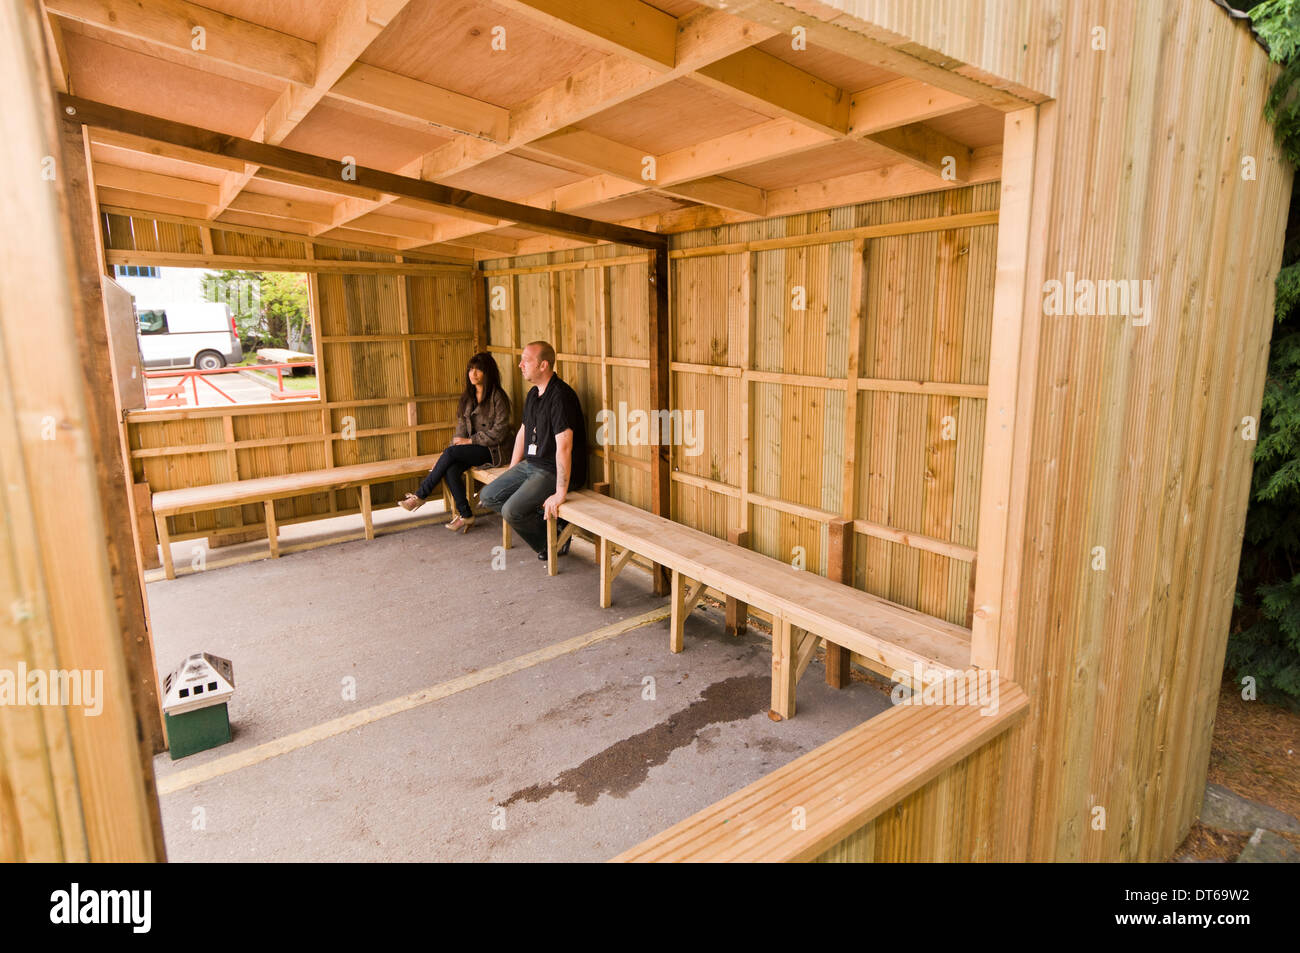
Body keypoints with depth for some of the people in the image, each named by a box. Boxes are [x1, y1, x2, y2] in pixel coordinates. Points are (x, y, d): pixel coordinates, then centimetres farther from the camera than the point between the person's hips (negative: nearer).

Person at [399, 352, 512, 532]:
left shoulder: (497, 397, -9)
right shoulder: (468, 397, 13)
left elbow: (499, 432, -13)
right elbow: (461, 427, 11)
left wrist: (471, 441, -13)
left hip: (493, 450, -6)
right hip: (473, 448, 6)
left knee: (451, 452, -26)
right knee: (451, 469, -24)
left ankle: (421, 495, -12)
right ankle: (465, 515, -16)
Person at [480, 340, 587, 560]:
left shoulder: (560, 396, -22)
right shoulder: (533, 394, 10)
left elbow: (563, 447, -29)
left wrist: (560, 493, -31)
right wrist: (511, 472, 21)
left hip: (553, 471, -10)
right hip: (530, 465, 10)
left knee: (511, 511, -21)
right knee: (488, 496, 3)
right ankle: (543, 520, 6)